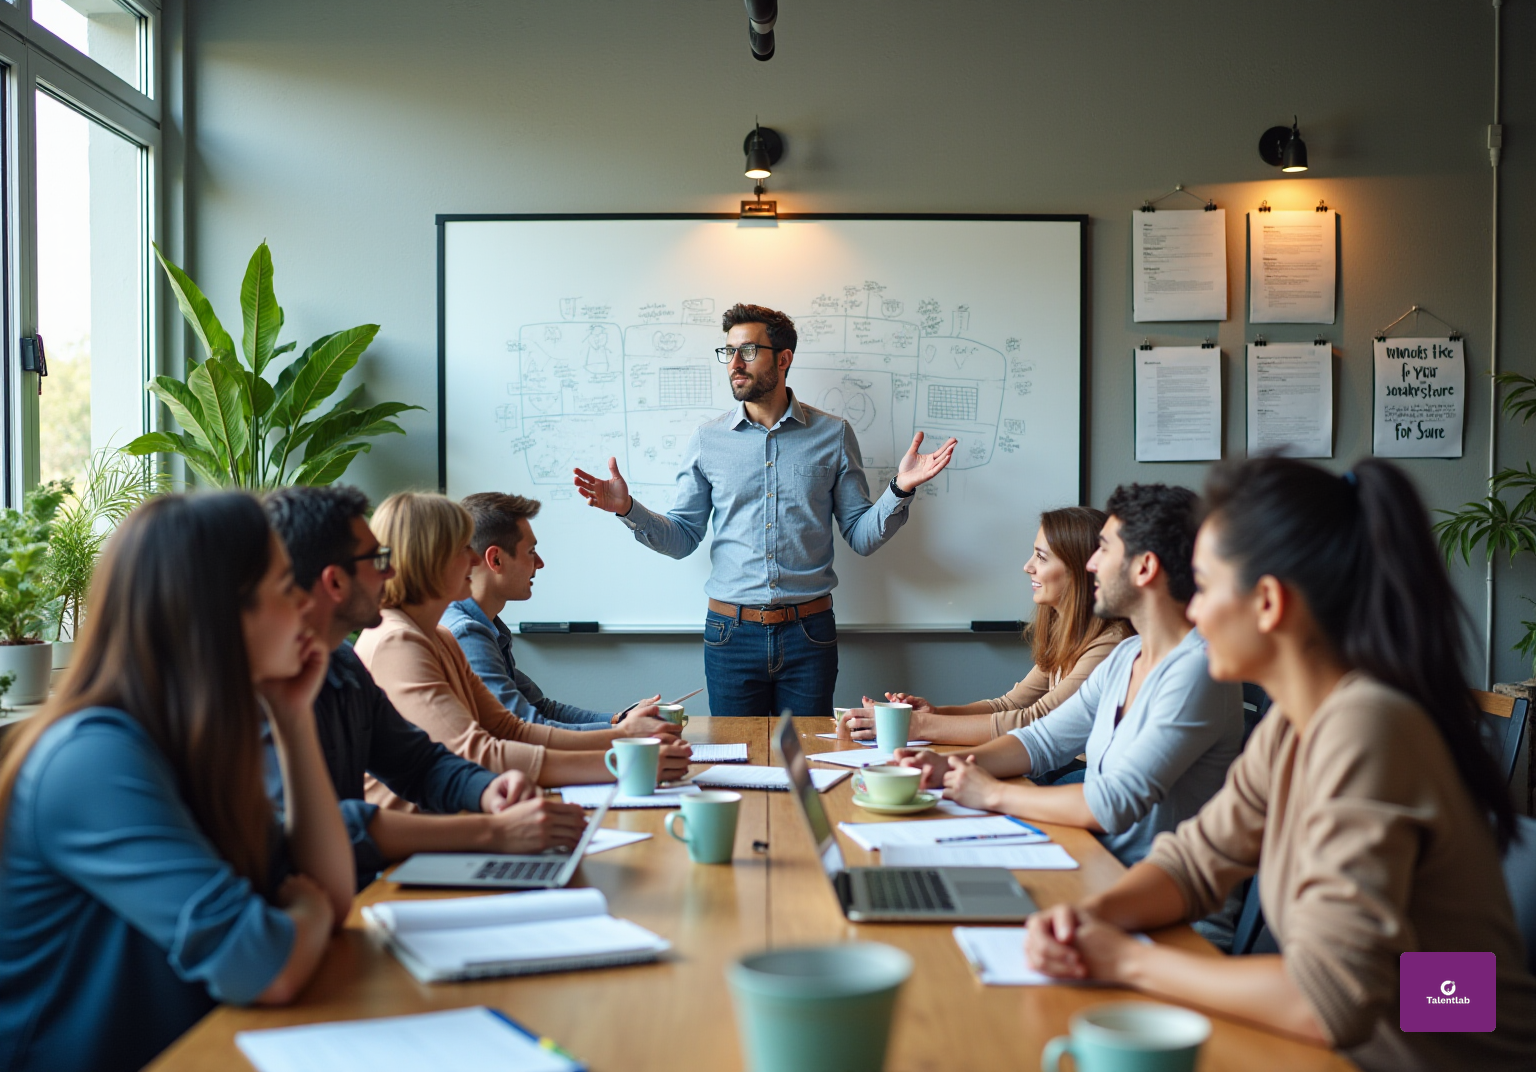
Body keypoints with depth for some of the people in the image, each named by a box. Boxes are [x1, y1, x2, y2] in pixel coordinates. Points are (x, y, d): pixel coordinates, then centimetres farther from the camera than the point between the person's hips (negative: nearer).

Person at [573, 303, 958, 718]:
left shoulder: (833, 435, 3)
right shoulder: (706, 439, 5)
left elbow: (862, 536, 2)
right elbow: (681, 538, 6)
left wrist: (901, 488, -13)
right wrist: (628, 509, -9)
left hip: (809, 635, 0)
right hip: (731, 633, 1)